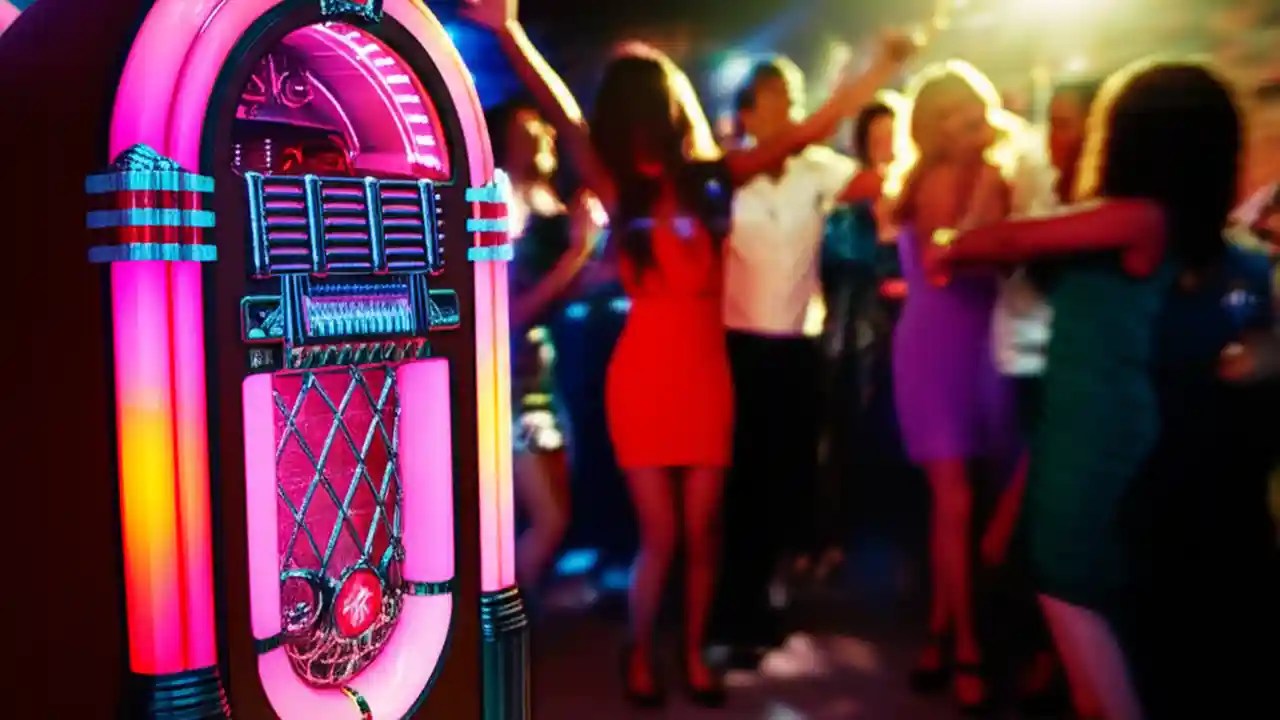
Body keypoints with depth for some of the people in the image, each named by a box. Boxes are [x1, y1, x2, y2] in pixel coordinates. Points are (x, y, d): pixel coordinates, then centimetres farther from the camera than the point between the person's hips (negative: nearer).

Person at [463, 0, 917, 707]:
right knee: (660, 533, 2)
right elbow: (566, 120, -18)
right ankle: (639, 654, 26)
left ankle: (694, 653, 29)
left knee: (702, 529, 8)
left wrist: (884, 65, 1)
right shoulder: (619, 190, -3)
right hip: (642, 376, -2)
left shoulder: (713, 177, 2)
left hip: (707, 372, 2)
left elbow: (811, 129, 3)